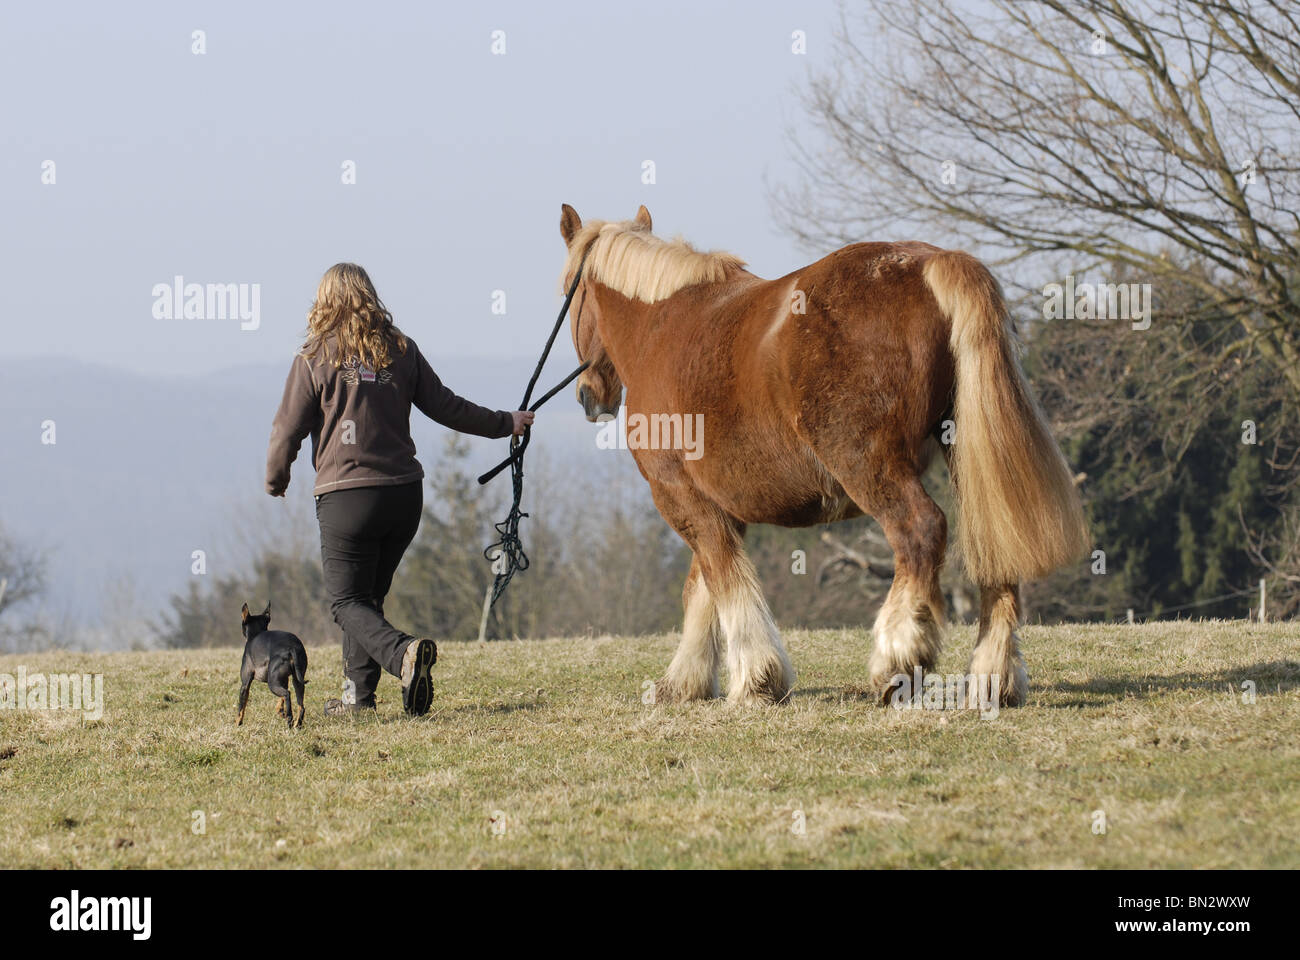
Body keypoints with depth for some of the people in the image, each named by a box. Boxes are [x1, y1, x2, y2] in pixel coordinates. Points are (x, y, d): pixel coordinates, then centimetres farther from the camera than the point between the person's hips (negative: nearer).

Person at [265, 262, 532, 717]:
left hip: (346, 497, -5)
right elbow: (445, 406, 13)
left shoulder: (315, 359, -4)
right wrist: (504, 423, 28)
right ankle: (358, 692, 16)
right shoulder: (401, 350, 7)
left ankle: (403, 652, -26)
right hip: (404, 492, 5)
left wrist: (276, 480, 18)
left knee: (347, 601, 0)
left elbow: (288, 429, -1)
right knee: (369, 595, 18)